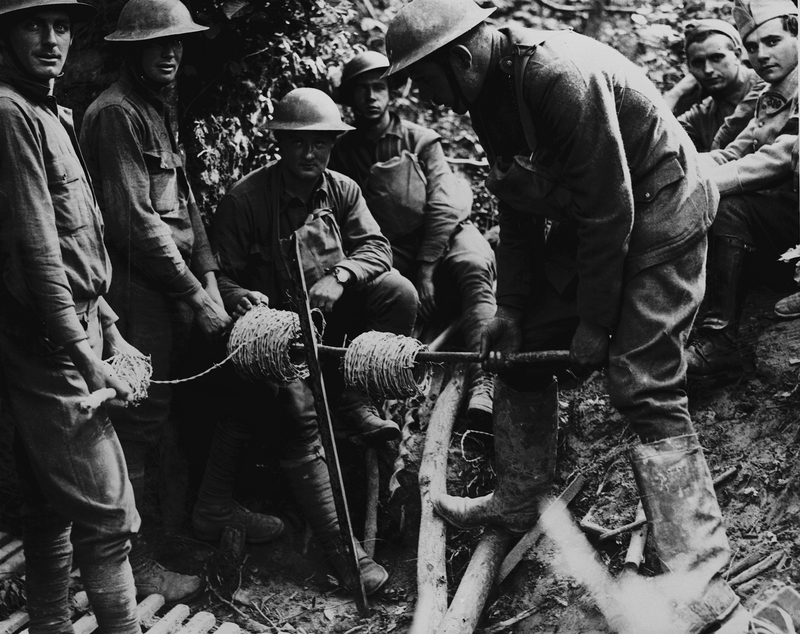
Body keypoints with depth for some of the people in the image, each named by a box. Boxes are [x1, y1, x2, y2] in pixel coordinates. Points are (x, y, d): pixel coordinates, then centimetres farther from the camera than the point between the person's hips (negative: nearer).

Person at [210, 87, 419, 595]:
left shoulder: (342, 190, 6)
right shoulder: (245, 200, -7)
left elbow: (375, 246, -2)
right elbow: (222, 275, -3)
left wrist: (339, 275, -22)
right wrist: (241, 299, -27)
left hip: (335, 313, 4)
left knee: (398, 292, -23)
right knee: (301, 416, -27)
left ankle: (356, 397, -6)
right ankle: (342, 549, -25)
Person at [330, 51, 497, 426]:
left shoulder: (421, 140, 3)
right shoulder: (343, 152, 7)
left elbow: (443, 206, -7)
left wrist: (426, 270, -17)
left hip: (443, 237, -1)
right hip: (393, 256, 2)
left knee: (474, 265, -33)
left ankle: (483, 385, -47)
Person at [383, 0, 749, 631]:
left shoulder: (559, 74, -29)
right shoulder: (490, 92, 0)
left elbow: (609, 207, -27)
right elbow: (518, 209, 8)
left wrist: (593, 323, -20)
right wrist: (510, 309, 4)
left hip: (656, 205, -9)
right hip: (586, 215, 9)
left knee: (644, 384, -16)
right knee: (521, 347, 10)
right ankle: (518, 499, 28)